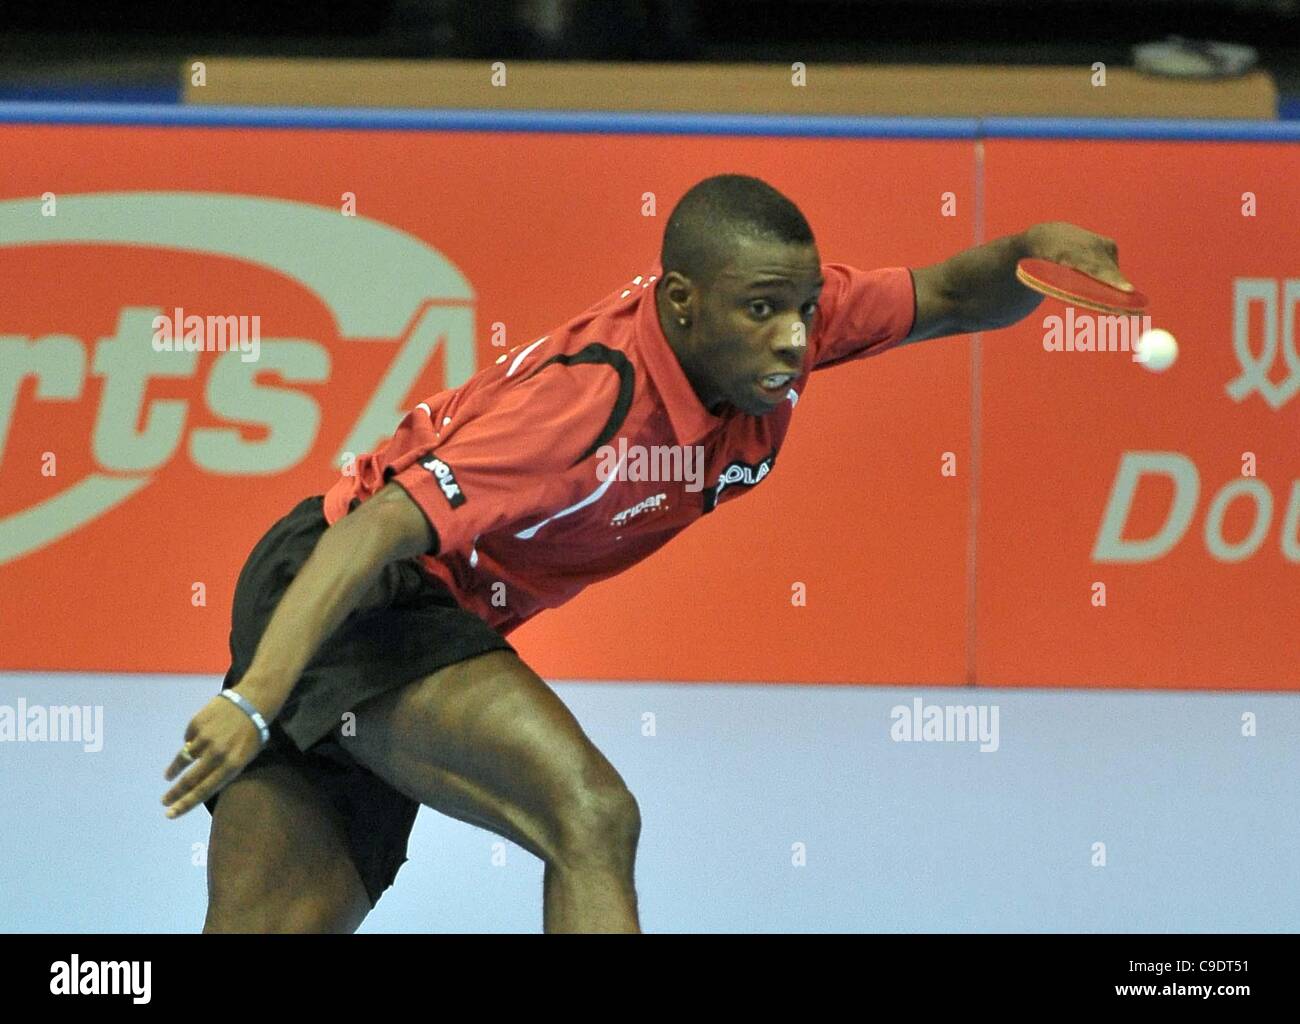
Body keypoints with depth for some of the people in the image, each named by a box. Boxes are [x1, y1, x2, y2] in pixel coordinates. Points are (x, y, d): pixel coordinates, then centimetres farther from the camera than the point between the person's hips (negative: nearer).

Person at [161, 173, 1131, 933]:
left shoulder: (782, 315, -8)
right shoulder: (590, 406, -31)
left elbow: (948, 297, 7)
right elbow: (381, 527, -36)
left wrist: (1030, 251, -16)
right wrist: (255, 695, -45)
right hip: (329, 600, -9)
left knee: (270, 930, 6)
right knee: (591, 815, -28)